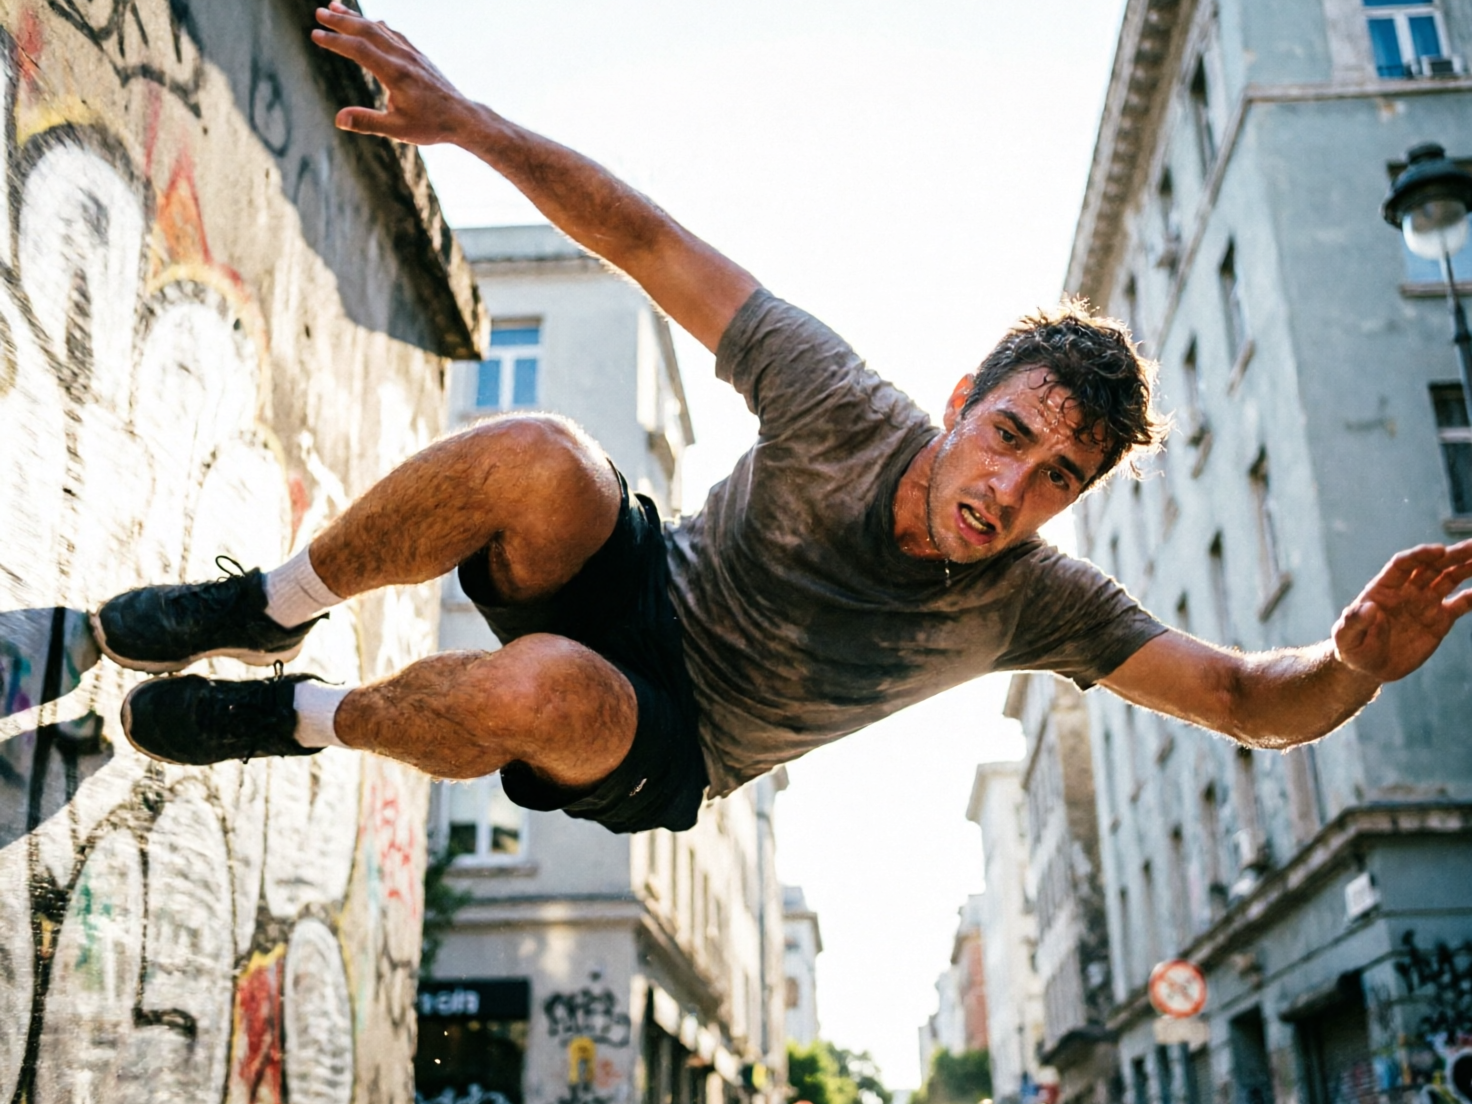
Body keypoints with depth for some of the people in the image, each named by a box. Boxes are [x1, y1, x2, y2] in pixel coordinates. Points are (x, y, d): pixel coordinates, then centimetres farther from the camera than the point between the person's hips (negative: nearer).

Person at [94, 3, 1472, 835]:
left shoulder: (1033, 602, -14)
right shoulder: (841, 408, -18)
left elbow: (1252, 700, -15)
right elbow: (649, 240, -16)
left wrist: (1355, 665, -40)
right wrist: (465, 120, -24)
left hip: (667, 755, 0)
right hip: (636, 577, 1)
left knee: (542, 691, -40)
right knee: (537, 457, -36)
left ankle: (304, 717, -6)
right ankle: (265, 610, -8)